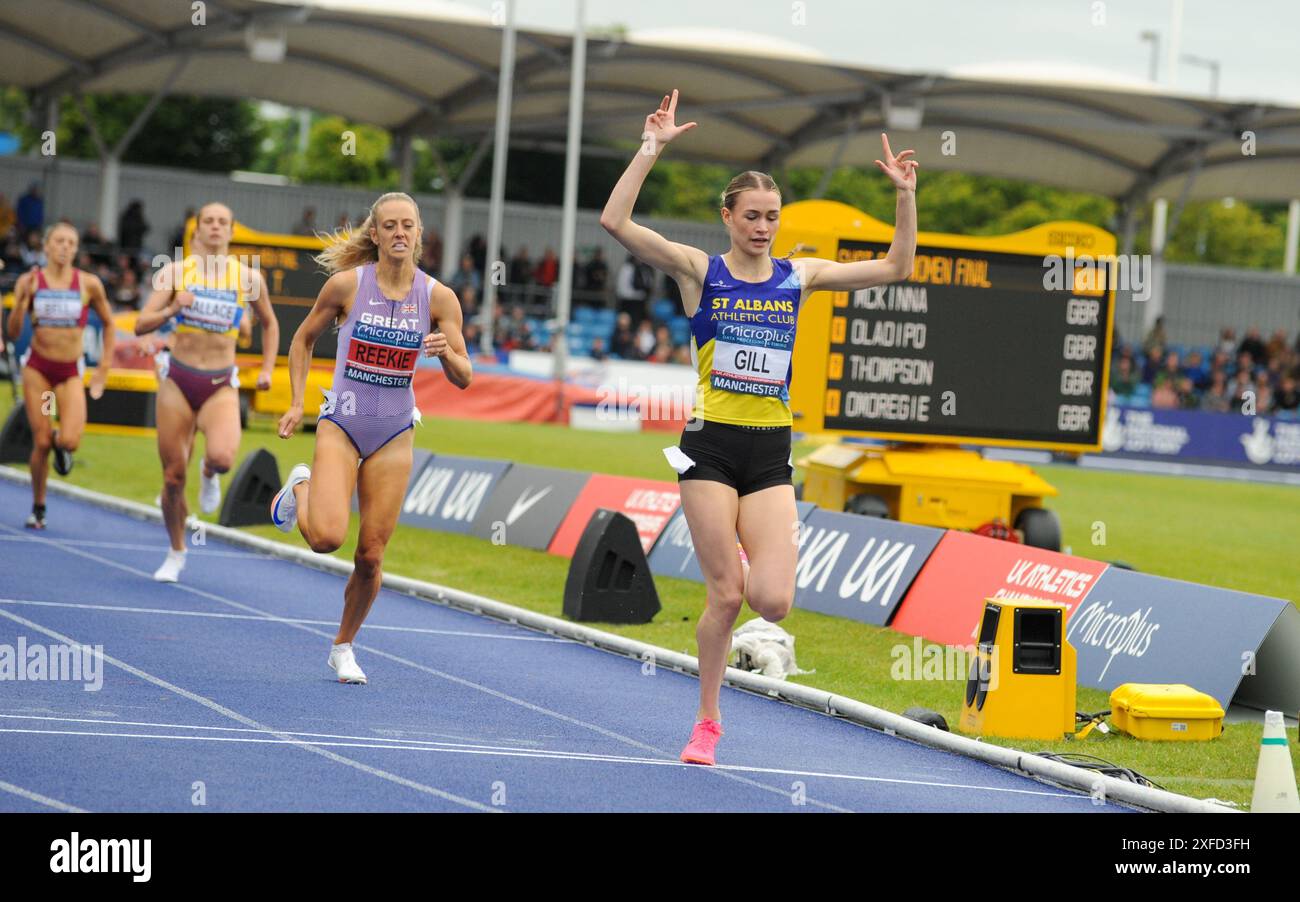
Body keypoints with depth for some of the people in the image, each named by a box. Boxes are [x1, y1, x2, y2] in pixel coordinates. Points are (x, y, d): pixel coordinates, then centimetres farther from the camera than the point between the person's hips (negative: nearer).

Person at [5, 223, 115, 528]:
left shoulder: (89, 284, -4)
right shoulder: (30, 281, -4)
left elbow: (108, 323, 11)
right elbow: (13, 333, -5)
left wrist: (104, 365, 7)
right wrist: (23, 298, -20)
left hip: (71, 371, 0)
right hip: (37, 367, 0)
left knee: (70, 441, -19)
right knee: (41, 443, -2)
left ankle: (59, 442, 20)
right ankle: (38, 509, 17)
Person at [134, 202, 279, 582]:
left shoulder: (249, 277, 2)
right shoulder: (175, 272, -1)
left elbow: (269, 323, 19)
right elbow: (141, 325, -5)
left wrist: (267, 369, 8)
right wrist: (171, 310, -23)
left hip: (221, 386, -1)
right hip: (178, 380, 1)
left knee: (223, 456, -28)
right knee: (173, 475, 3)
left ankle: (209, 475, 11)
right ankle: (176, 554, 23)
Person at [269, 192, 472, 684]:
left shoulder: (438, 297, -5)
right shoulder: (346, 284, -9)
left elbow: (463, 378, -3)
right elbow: (304, 338, 7)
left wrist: (447, 353, -24)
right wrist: (296, 403, 3)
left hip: (393, 435, 2)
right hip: (341, 425, -2)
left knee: (371, 555, 2)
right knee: (327, 537, -21)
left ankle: (343, 647, 25)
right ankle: (300, 489, 14)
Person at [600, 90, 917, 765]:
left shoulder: (799, 278, 7)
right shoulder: (699, 270, -2)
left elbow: (895, 268, 8)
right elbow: (615, 222, -14)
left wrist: (904, 196, -3)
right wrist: (651, 150, -18)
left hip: (770, 454, 2)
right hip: (711, 444, -2)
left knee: (773, 602, -11)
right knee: (725, 595, -6)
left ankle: (742, 569, 27)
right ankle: (707, 722, 12)